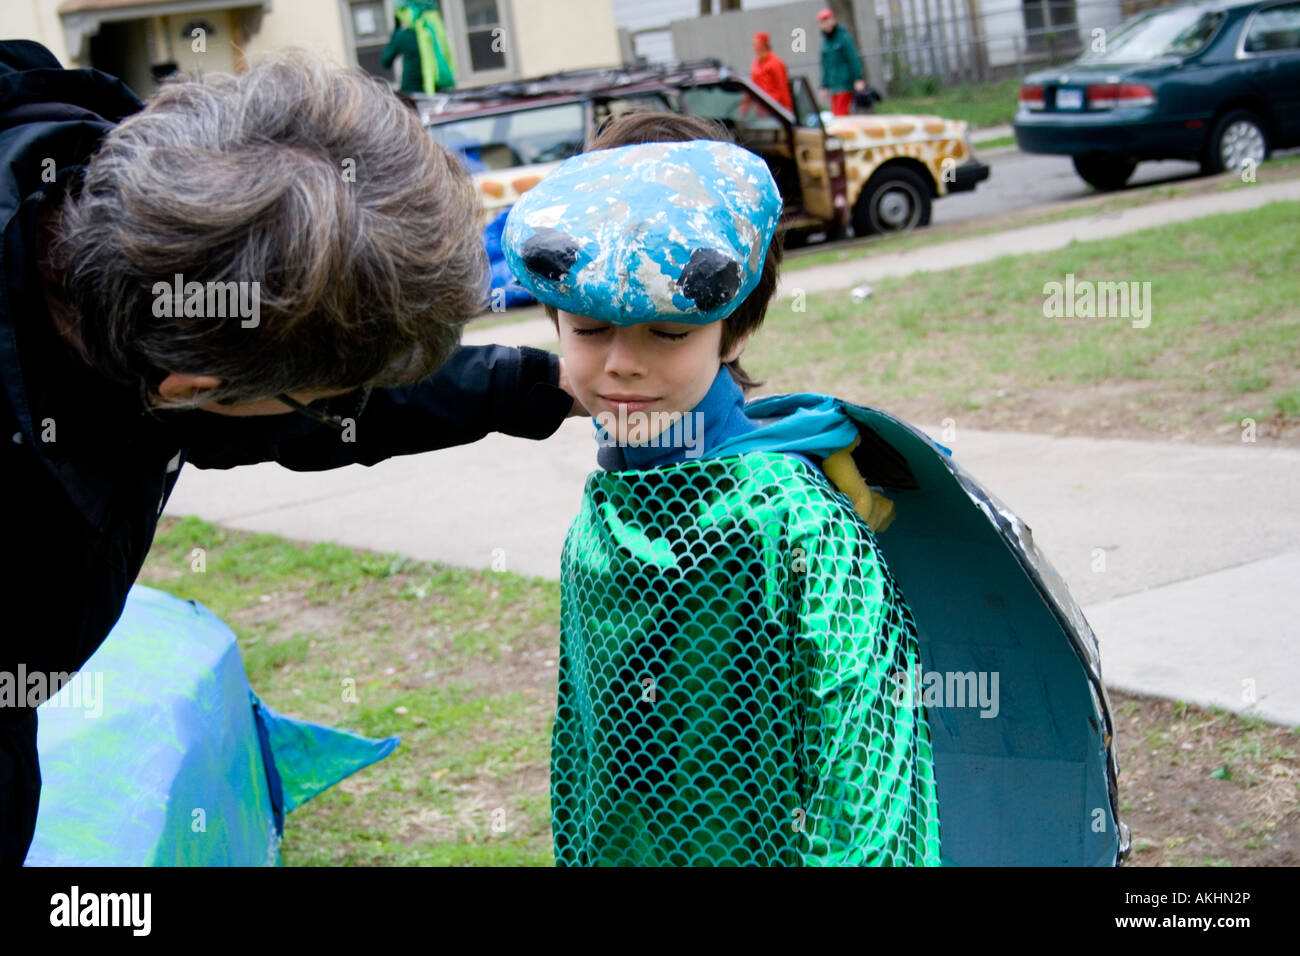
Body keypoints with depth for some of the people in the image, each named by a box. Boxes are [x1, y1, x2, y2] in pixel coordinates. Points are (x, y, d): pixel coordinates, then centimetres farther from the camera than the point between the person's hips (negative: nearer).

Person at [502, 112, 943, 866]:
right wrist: (575, 854, 13)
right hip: (620, 850, 6)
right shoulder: (594, 527, 2)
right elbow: (578, 745, 10)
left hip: (767, 847, -5)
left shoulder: (797, 520, -18)